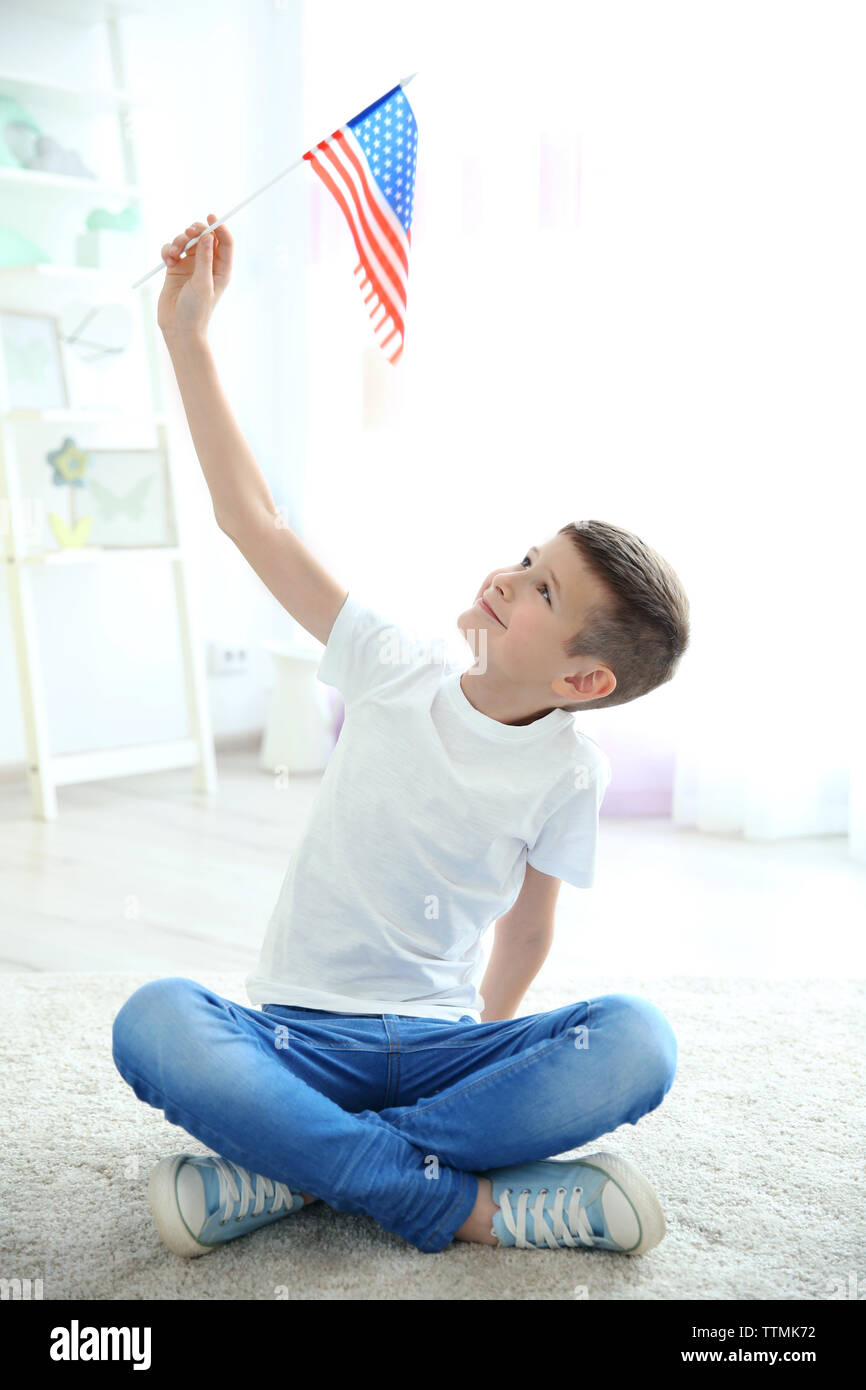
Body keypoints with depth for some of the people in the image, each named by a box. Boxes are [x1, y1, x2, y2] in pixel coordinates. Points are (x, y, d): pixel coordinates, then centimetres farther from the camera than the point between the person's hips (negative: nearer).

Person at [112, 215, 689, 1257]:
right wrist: (187, 334, -4)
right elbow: (253, 520, -4)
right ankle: (464, 1202, -28)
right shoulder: (396, 672, -4)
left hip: (443, 1047, 0)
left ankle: (294, 1167, -27)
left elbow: (528, 924, 8)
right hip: (298, 1037, 0)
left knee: (633, 1044, -29)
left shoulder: (570, 774, -6)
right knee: (154, 1024, -33)